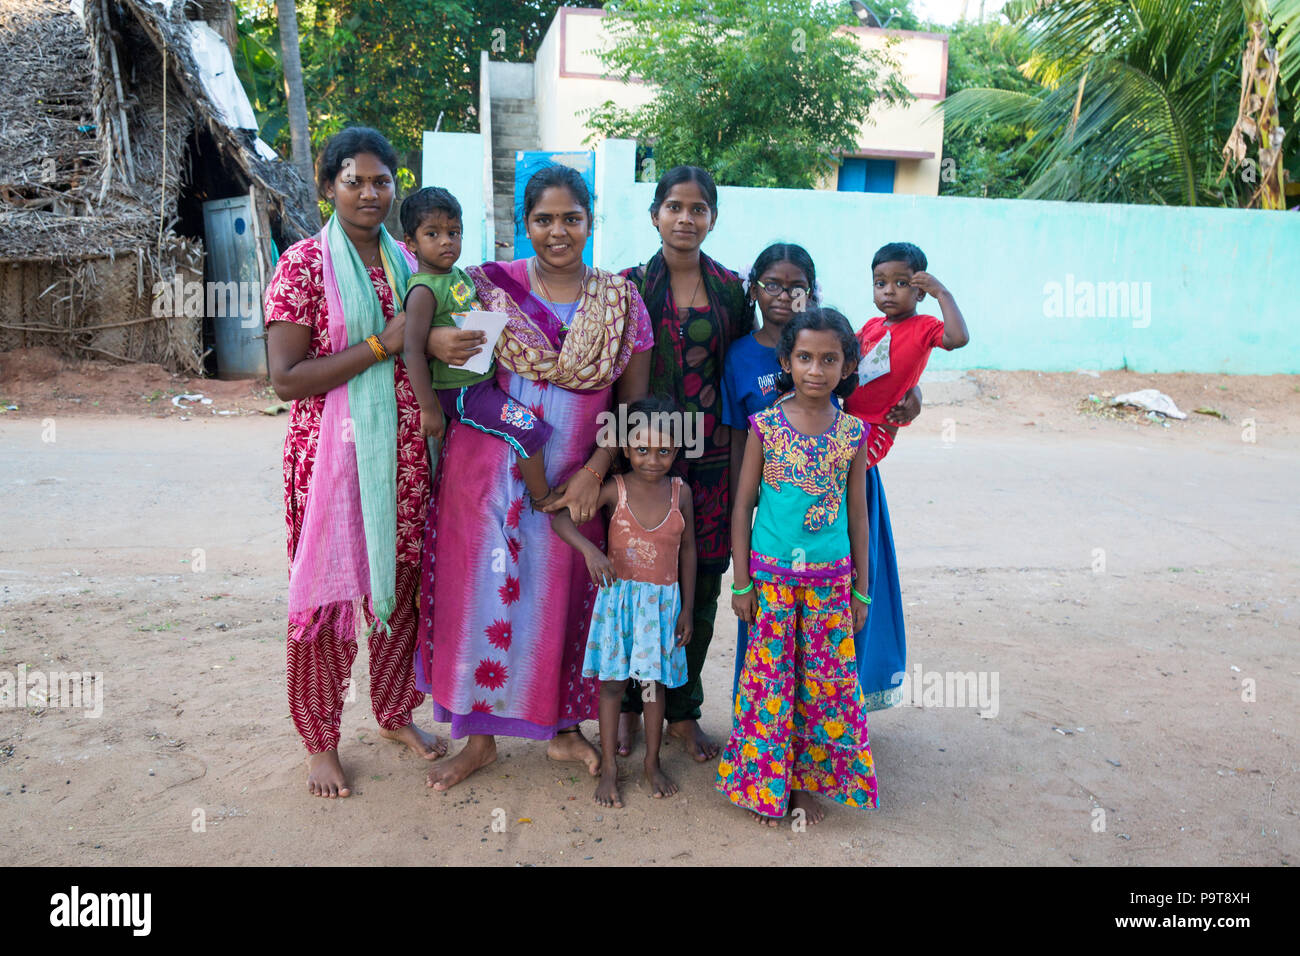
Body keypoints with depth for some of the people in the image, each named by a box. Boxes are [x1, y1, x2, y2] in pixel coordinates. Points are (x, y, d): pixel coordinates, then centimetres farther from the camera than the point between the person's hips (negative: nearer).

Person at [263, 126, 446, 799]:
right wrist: (381, 345, -17)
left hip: (403, 453, 5)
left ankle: (395, 713, 34)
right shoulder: (304, 264, -7)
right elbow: (285, 378, -15)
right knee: (327, 594, 3)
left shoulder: (406, 261, 11)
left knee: (402, 585, 13)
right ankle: (319, 740, 22)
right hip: (332, 452, -5)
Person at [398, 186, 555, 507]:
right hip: (462, 392, -9)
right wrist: (429, 409, -24)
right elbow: (413, 351, -24)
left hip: (486, 377, 9)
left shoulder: (460, 274, 7)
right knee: (529, 428, -14)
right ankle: (543, 499, 5)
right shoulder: (423, 292, -19)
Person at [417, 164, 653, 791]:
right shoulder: (490, 286, -1)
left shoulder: (621, 300, 2)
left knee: (565, 600, 11)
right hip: (488, 471, -1)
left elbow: (634, 402, 3)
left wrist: (594, 472, -8)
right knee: (482, 595, 5)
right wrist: (433, 341, -21)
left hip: (573, 479, 1)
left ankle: (563, 729, 32)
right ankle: (480, 737, 24)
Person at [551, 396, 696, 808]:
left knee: (655, 682, 11)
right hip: (619, 596, -1)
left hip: (663, 601, 2)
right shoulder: (615, 489, -9)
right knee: (613, 682, 5)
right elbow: (560, 516, -14)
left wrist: (687, 608, 5)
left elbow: (688, 551, 5)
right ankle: (609, 769, 17)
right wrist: (589, 549, -31)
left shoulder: (681, 492, -2)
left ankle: (652, 763, 28)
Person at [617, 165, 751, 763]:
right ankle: (629, 705, 23)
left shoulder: (732, 288, 9)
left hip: (711, 458, 2)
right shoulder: (630, 285, 2)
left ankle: (683, 709, 25)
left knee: (702, 585, 7)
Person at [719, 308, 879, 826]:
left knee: (825, 679, 7)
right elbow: (742, 505, 0)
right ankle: (765, 783, 22)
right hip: (771, 574, -1)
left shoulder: (853, 432, 1)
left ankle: (807, 782, 25)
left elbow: (858, 513, 7)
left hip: (831, 578, 2)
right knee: (770, 677, 5)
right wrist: (742, 582, -1)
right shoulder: (765, 425, -4)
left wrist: (861, 591, 8)